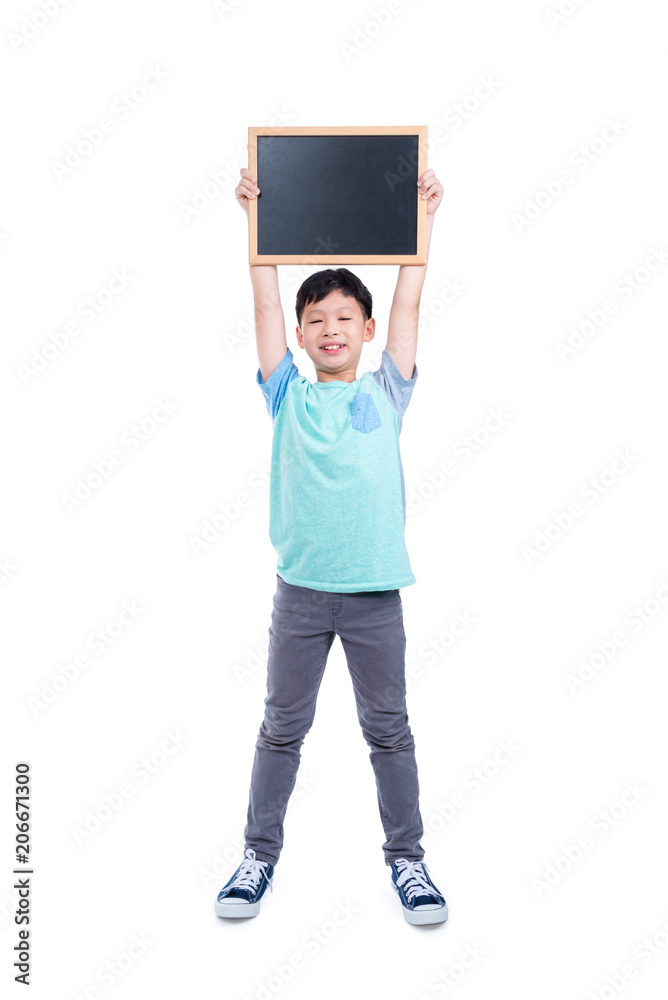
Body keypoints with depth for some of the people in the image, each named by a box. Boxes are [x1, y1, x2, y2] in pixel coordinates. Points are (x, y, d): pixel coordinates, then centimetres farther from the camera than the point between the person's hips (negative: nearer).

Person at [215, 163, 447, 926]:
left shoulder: (385, 394, 5)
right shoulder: (288, 397, 4)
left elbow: (409, 302, 3)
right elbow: (265, 303, 1)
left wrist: (421, 218, 4)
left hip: (375, 593, 0)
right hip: (300, 591, 0)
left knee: (389, 730, 11)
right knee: (282, 727, 13)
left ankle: (406, 857, 27)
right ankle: (260, 853, 28)